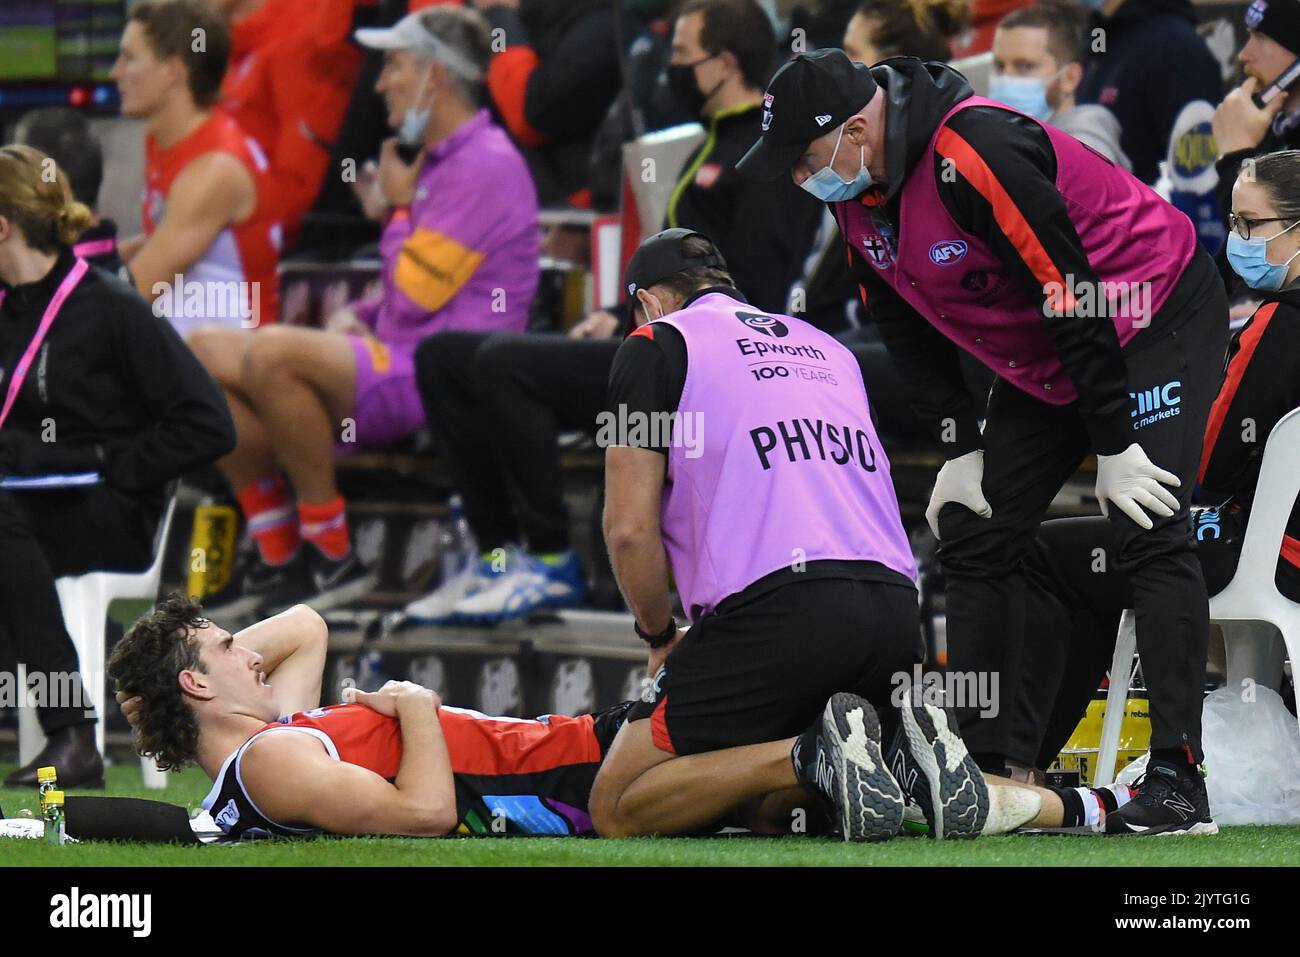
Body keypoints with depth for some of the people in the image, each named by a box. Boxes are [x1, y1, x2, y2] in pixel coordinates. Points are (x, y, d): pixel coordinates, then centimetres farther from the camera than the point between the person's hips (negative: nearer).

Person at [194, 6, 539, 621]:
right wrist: (357, 315, 9)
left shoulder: (486, 165, -12)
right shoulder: (435, 161, 21)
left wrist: (400, 207, -1)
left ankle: (333, 557, -22)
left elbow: (416, 295, -17)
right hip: (396, 369, 10)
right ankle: (276, 554, -2)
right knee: (206, 352, 2)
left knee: (272, 355, -33)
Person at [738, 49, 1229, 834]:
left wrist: (1114, 446, -25)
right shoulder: (856, 189, -4)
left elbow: (1071, 293, -29)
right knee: (974, 537, 5)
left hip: (1156, 319, -9)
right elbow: (910, 325, 7)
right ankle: (985, 765, 10)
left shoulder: (972, 154, -32)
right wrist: (960, 448, 1)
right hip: (1042, 363, 9)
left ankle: (1179, 776, -22)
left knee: (1150, 531, -20)